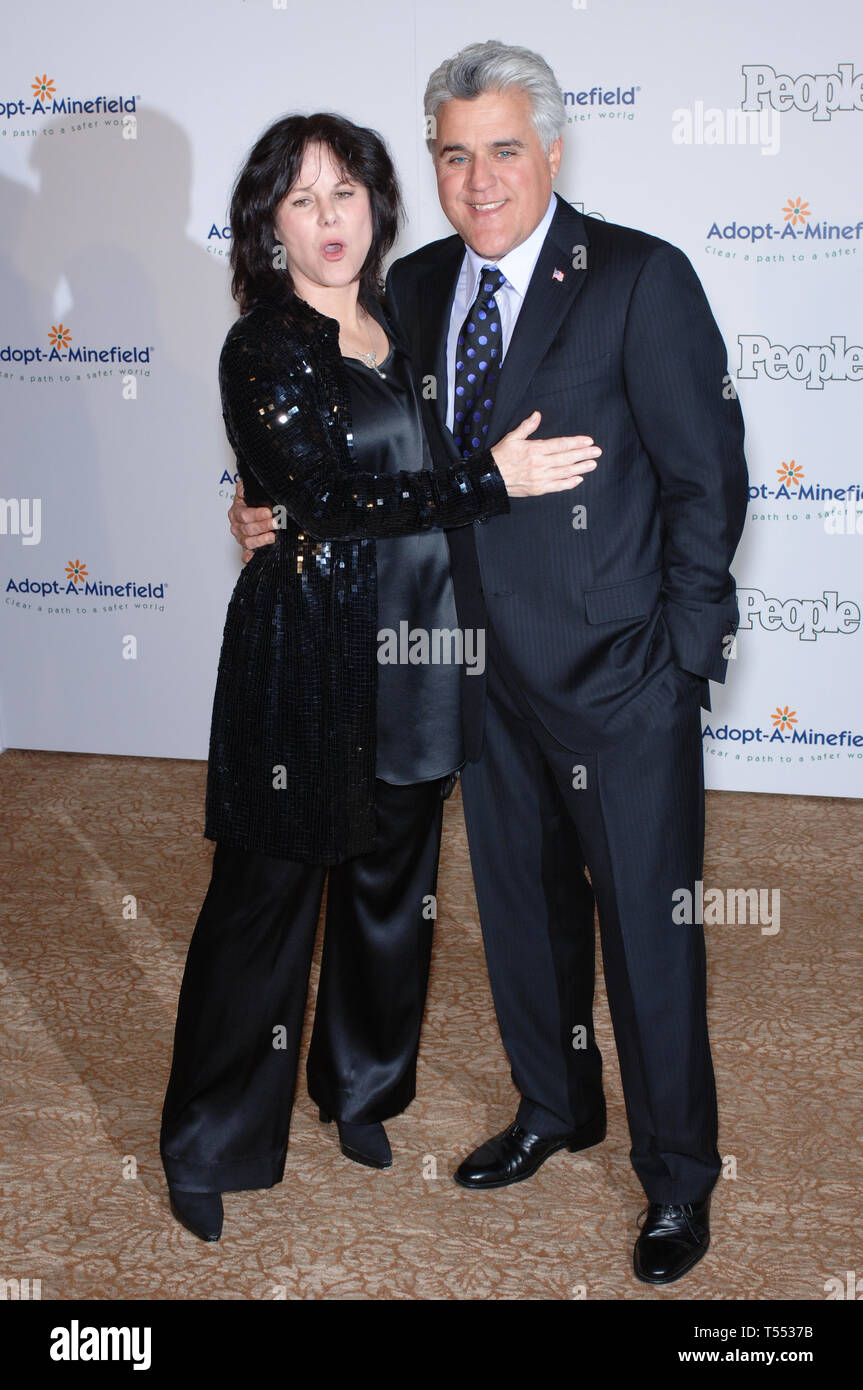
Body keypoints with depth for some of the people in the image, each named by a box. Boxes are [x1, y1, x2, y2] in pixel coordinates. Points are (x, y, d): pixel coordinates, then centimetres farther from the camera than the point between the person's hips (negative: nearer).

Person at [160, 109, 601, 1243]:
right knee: (268, 895, 3)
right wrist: (492, 481, -20)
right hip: (307, 651, -6)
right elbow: (328, 498, -19)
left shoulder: (401, 326, 10)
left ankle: (362, 1088, 37)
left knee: (392, 882, 16)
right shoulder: (264, 348, -10)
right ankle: (209, 1148, 20)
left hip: (412, 644, 6)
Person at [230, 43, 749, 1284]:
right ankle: (557, 1109, 43)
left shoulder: (640, 279, -12)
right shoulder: (417, 286, 5)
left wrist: (681, 656, -11)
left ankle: (678, 1174, 27)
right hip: (491, 669, 6)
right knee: (522, 907, 20)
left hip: (621, 677, -5)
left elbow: (707, 476, -11)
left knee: (648, 932, 5)